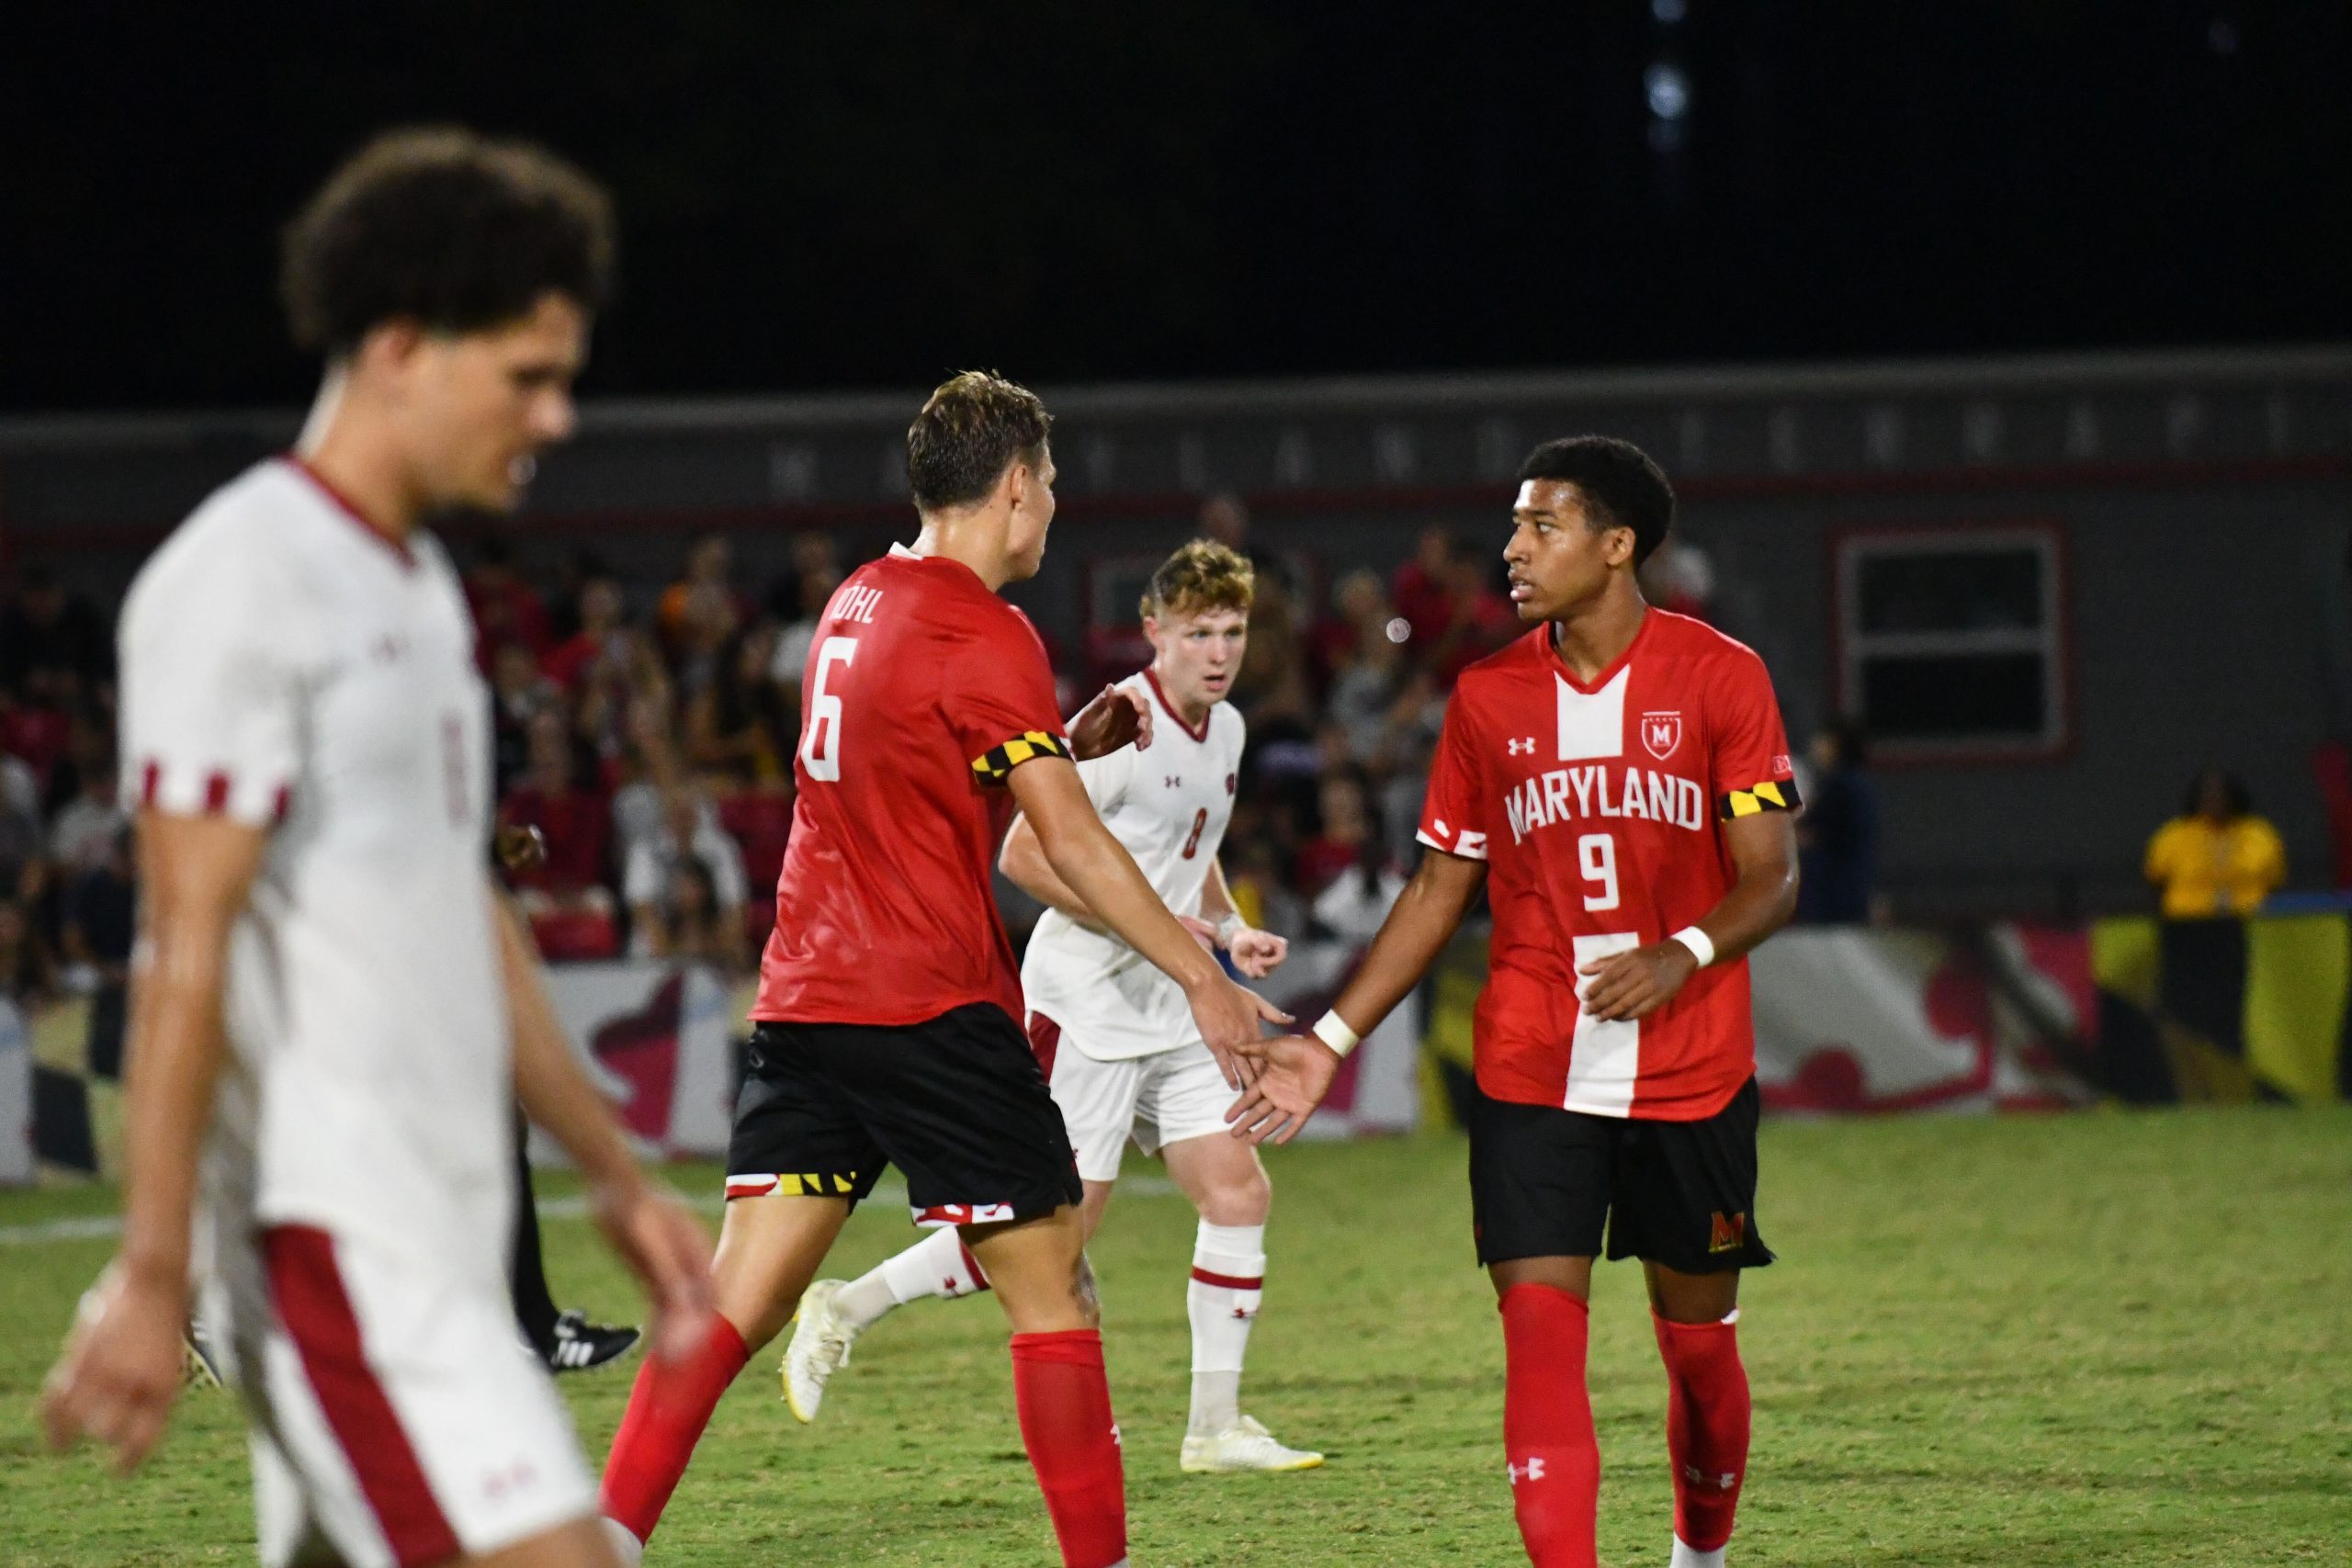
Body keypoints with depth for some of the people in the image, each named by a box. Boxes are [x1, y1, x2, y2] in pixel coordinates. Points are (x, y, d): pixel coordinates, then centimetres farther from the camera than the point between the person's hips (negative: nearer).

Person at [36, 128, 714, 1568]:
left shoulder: (420, 586, 18)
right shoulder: (244, 583, -12)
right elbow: (188, 951, -16)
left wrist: (616, 1174, 24)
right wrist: (152, 1274, -18)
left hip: (436, 1231, 10)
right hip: (334, 1231, -9)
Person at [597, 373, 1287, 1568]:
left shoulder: (857, 604, 14)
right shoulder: (987, 636, -11)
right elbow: (1073, 845, -13)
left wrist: (1068, 742, 20)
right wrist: (1205, 982, -8)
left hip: (805, 1003, 7)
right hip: (935, 1009, -7)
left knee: (737, 1300, 3)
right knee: (1052, 1293, 3)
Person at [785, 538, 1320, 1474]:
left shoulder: (1225, 730, 10)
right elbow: (1024, 854, -18)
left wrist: (1231, 932, 9)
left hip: (1167, 1006, 8)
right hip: (1083, 999, -8)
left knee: (1239, 1190, 0)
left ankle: (1215, 1426, 6)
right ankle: (847, 1309, 6)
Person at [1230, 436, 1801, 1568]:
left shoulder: (1720, 677, -4)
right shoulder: (1489, 697, 5)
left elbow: (1772, 877, -7)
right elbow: (1440, 887, 12)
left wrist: (1681, 956, -27)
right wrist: (1331, 1040, 6)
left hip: (1691, 1077, -1)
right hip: (1530, 1078, 2)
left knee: (1697, 1341, 9)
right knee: (1540, 1336, -13)